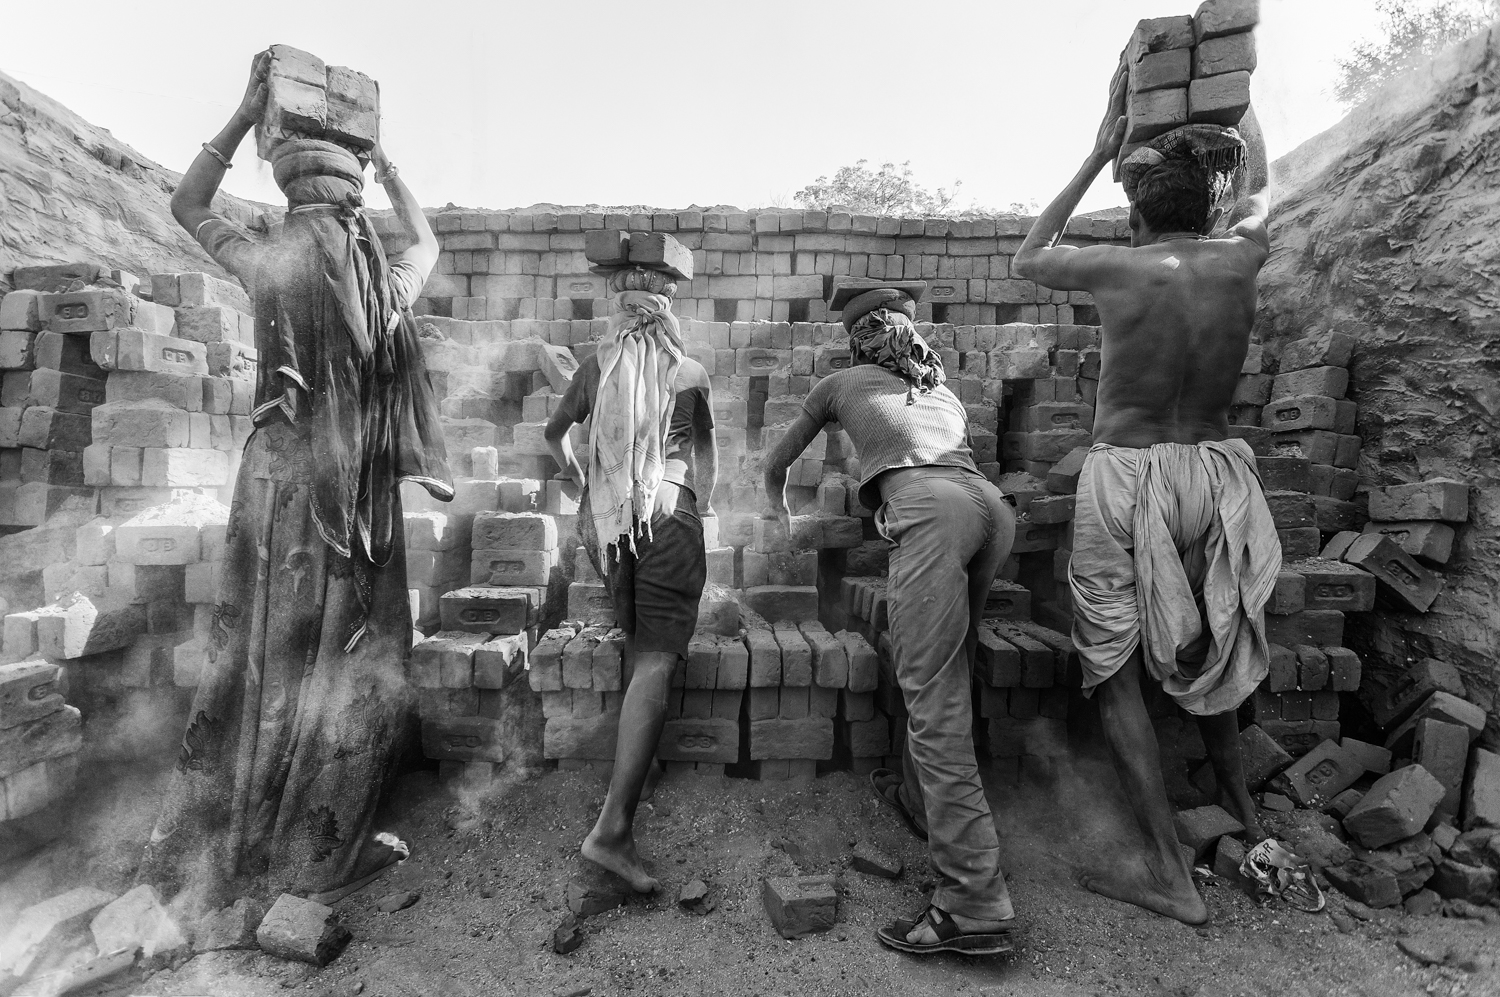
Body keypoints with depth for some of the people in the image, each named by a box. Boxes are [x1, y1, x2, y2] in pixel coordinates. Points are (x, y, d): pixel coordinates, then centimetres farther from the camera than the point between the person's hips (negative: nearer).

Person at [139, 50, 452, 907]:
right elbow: (429, 244, 24)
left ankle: (205, 846, 29)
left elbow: (188, 206, 21)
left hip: (278, 481, 2)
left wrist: (246, 113, 21)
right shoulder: (389, 281, 0)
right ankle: (318, 853, 19)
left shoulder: (268, 261, 0)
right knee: (356, 666, 10)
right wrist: (388, 167, 37)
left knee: (255, 656, 15)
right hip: (361, 492, -1)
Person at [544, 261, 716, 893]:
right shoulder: (690, 373, 8)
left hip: (601, 519, 4)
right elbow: (705, 451, 19)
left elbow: (555, 433, 26)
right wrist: (699, 507, 34)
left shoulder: (596, 367, 12)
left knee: (638, 646, 21)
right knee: (656, 664, -8)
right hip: (668, 513, -3)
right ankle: (614, 827, -13)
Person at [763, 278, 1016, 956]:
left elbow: (777, 462, 38)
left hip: (930, 508, -6)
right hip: (992, 504, 7)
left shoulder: (842, 383, 26)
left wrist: (778, 508, 58)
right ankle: (918, 799, 36)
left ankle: (975, 906, -6)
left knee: (935, 703, -8)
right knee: (943, 673, 20)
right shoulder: (943, 390, 36)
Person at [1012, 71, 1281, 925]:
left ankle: (1172, 872, 10)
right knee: (1201, 647, 24)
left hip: (1126, 478, -5)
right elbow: (1259, 189, 25)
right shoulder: (1240, 261, 1)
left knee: (1116, 666, 6)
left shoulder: (1119, 269, -10)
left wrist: (1101, 150, 14)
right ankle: (1246, 814, 37)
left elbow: (1028, 259, 10)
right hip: (1217, 473, 5)